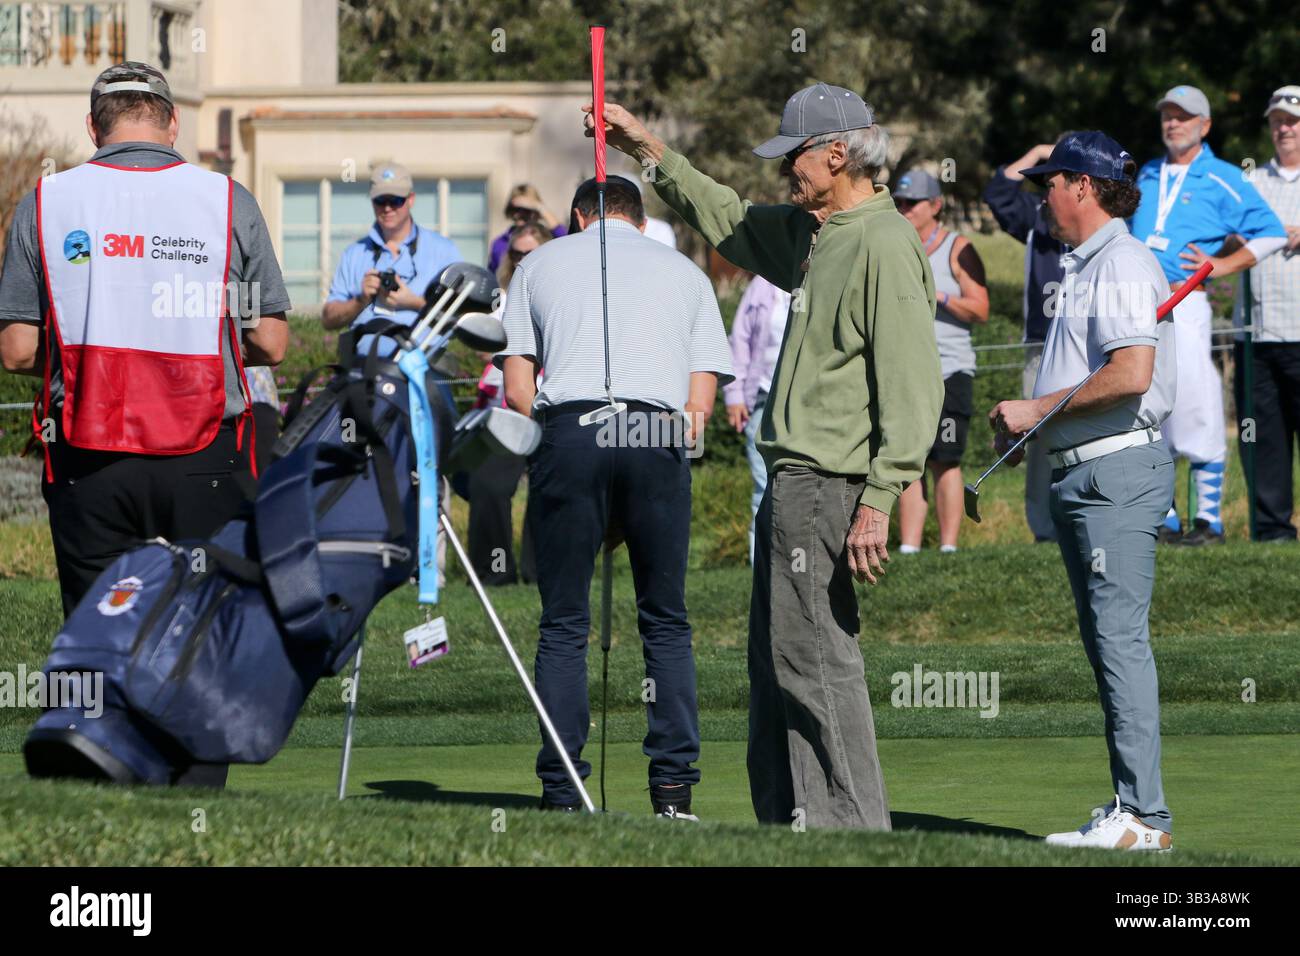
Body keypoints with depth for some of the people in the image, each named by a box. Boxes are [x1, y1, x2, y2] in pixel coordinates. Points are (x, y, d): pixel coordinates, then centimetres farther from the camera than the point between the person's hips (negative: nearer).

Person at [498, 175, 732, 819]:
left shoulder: (540, 264, 19)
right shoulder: (685, 272, 23)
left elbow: (516, 387, 10)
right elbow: (702, 397, 12)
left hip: (567, 427, -1)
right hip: (659, 439, 1)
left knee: (563, 625, 4)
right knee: (665, 623, 8)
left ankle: (562, 794, -1)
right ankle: (673, 790, 0)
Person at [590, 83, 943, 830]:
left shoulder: (884, 244, -15)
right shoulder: (813, 233, 15)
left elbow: (914, 385, -21)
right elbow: (729, 220, 35)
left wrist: (879, 502, -25)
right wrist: (650, 151, 31)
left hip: (829, 488, -10)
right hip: (793, 485, 10)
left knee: (816, 661, -9)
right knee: (778, 663, 13)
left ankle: (855, 830, -6)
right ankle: (788, 824, 19)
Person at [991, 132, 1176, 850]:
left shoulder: (1122, 264, -12)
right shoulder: (1085, 267, 21)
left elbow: (1132, 373, -24)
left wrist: (1038, 409, -15)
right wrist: (1024, 426, 13)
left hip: (1119, 470, -11)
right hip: (1084, 475, 11)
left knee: (1120, 636, -13)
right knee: (1105, 640, 10)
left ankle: (1142, 814, -14)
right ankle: (1131, 809, 12)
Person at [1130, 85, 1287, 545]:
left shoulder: (1222, 180, 2)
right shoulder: (1146, 176, 18)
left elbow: (1272, 234, -1)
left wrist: (1222, 266, -8)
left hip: (1183, 304, -6)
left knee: (1195, 412, -10)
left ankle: (1209, 519, -5)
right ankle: (1162, 519, 12)